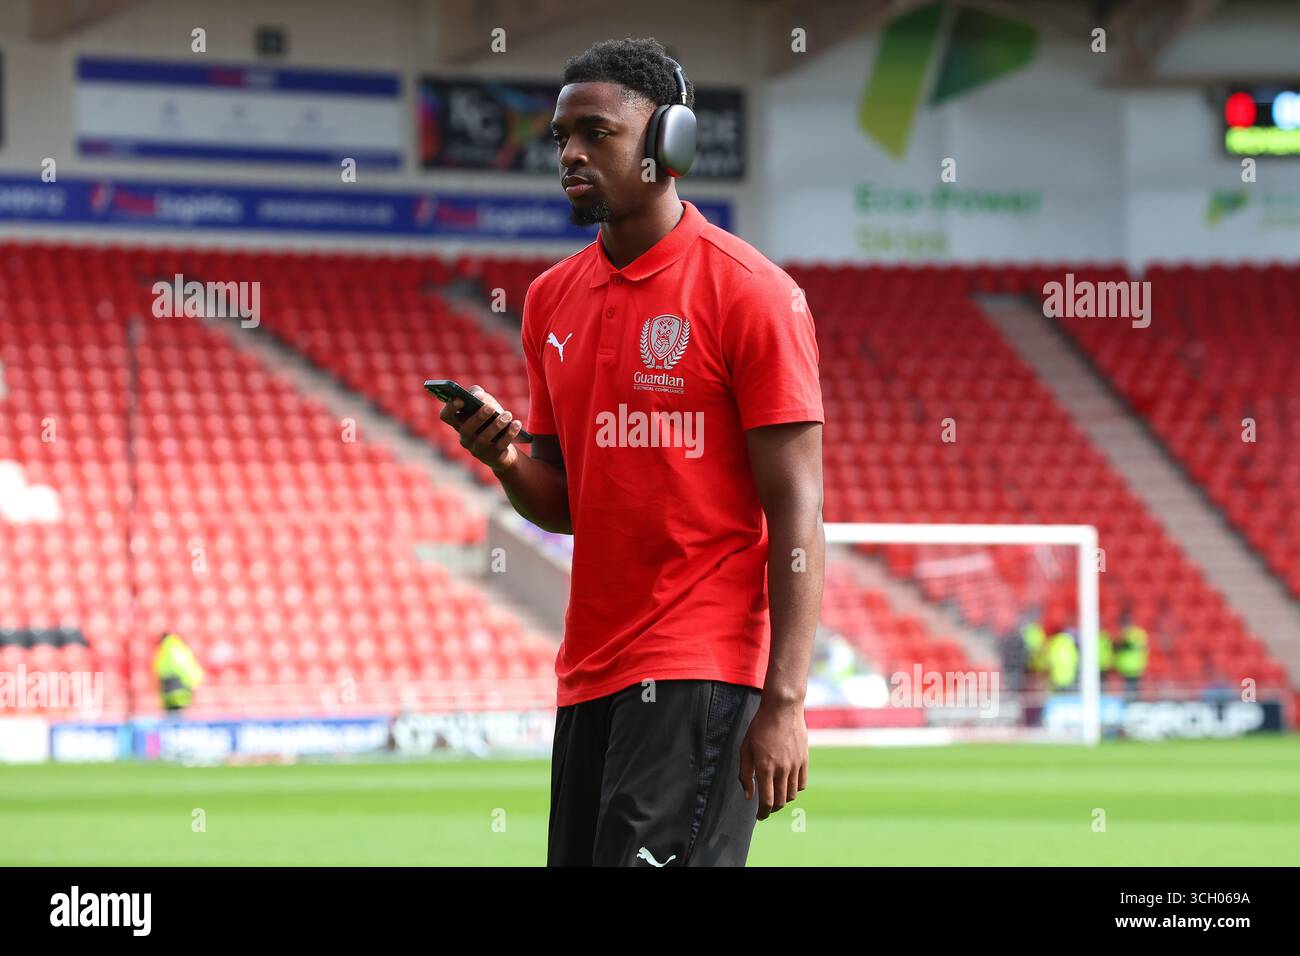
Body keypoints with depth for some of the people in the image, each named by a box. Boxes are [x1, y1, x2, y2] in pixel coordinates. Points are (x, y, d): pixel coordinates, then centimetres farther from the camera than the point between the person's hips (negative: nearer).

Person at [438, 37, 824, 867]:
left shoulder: (748, 292, -7)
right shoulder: (552, 299, 13)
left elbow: (797, 510, -10)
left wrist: (784, 703, -17)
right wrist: (508, 462, -3)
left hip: (701, 672, -7)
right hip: (590, 668, 7)